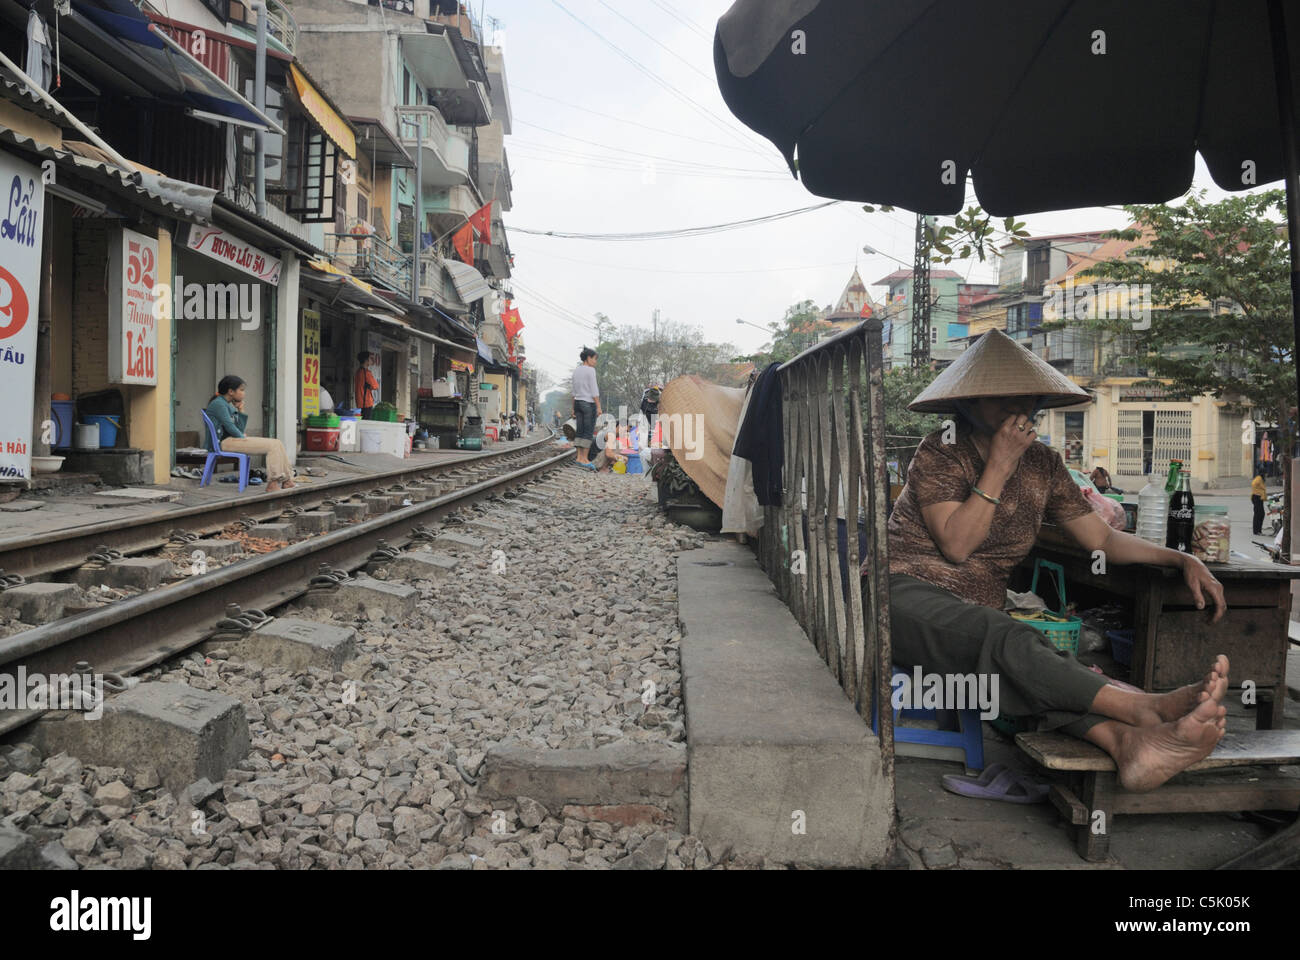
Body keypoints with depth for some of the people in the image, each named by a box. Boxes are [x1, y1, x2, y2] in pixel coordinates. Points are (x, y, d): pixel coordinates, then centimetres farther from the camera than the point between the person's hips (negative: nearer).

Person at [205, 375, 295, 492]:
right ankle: (273, 481, -21)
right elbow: (230, 427, -14)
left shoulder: (229, 405, 20)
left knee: (277, 443, -2)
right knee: (272, 445, -19)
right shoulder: (219, 404, -9)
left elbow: (240, 429, 16)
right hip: (225, 442, -9)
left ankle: (287, 479, -9)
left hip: (234, 439, 9)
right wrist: (243, 438, -2)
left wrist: (240, 411, 7)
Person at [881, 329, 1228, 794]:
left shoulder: (1043, 465, 14)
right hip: (907, 595, -4)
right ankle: (1150, 708, -48)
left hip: (975, 613, 5)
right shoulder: (939, 454, -3)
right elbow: (956, 545, -15)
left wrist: (1183, 559, -2)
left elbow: (1102, 538, 13)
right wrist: (999, 465, -14)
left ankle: (1124, 741, -58)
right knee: (1003, 638, -37)